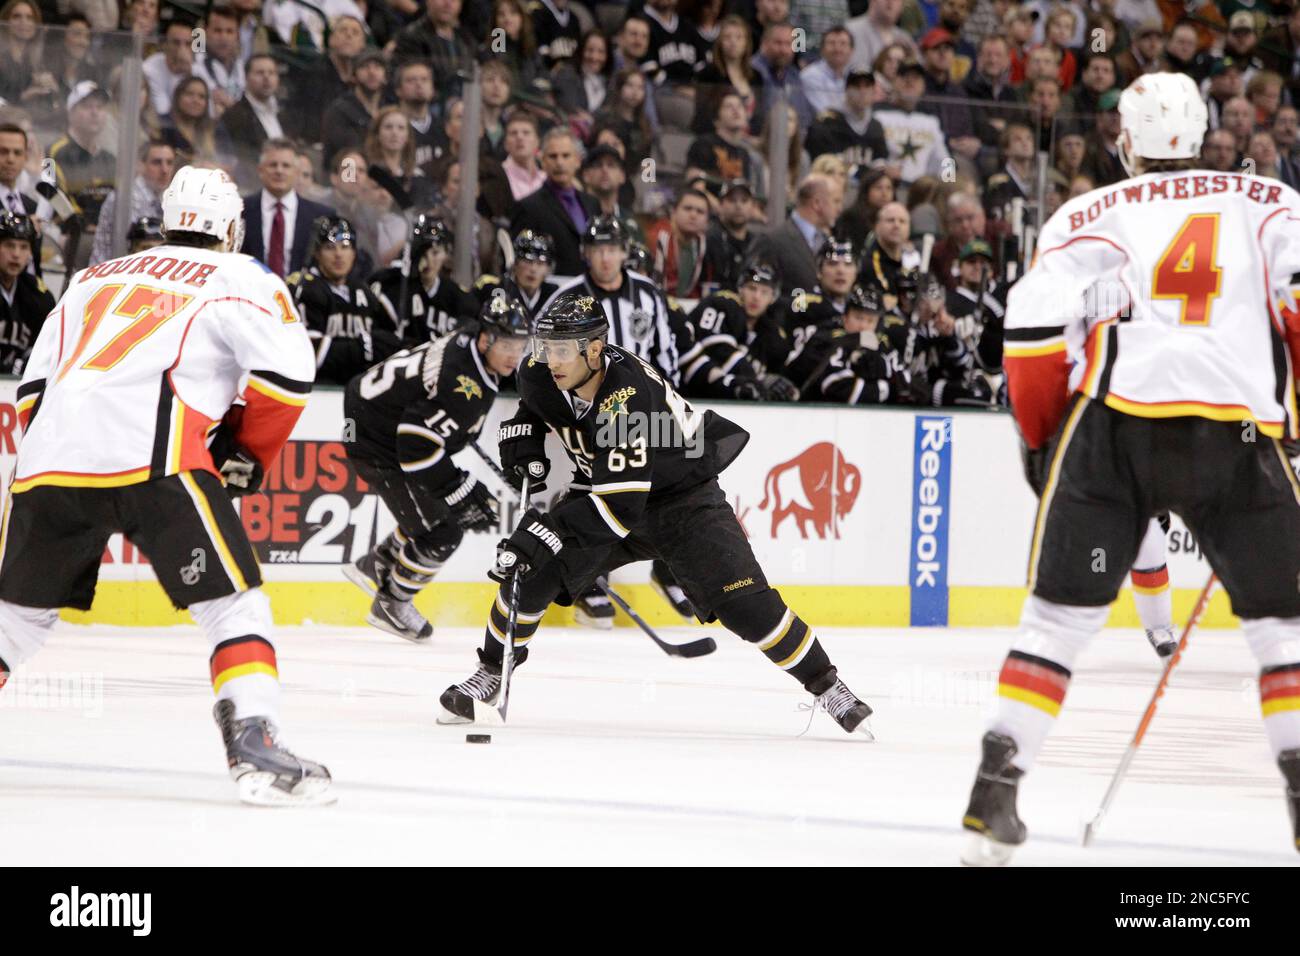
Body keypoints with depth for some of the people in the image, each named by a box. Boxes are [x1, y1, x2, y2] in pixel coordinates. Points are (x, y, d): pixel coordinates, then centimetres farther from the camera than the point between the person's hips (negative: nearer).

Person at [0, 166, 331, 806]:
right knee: (233, 603, 0)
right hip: (151, 460, -5)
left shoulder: (96, 278, 30)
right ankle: (254, 746, -15)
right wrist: (246, 453, 13)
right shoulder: (239, 279, 14)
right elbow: (286, 373, -1)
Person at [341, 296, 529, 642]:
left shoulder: (471, 340, -2)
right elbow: (418, 447, -34)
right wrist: (463, 492, -26)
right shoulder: (463, 385, -32)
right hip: (377, 443, -10)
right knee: (441, 532, -6)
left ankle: (376, 564, 33)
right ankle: (390, 606, 13)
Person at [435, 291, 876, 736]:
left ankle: (826, 686, -3)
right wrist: (521, 436, -6)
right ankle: (490, 672, 9)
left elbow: (620, 504, -41)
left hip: (685, 497, -6)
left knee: (745, 605, -17)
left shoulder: (629, 397, -37)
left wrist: (543, 530, -45)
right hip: (604, 488, 6)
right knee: (530, 572, -11)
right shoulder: (541, 376, -15)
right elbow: (530, 405, 15)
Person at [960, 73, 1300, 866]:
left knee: (1060, 616, 8)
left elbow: (1033, 326, 0)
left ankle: (995, 793, 0)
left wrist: (1043, 438, 11)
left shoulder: (1092, 215, 13)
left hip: (1114, 423, 0)